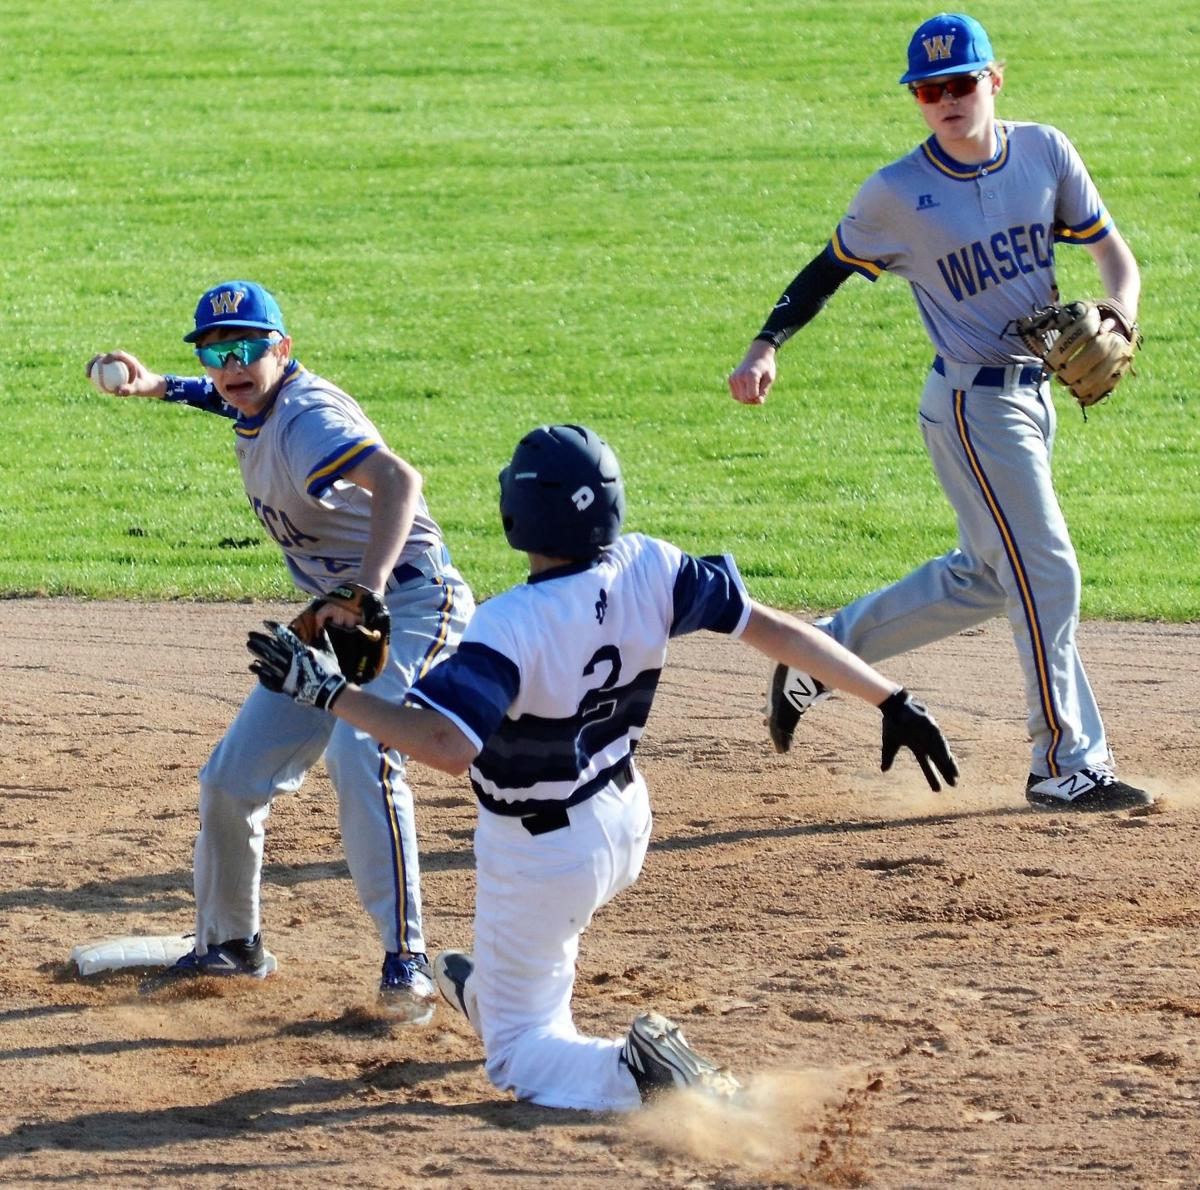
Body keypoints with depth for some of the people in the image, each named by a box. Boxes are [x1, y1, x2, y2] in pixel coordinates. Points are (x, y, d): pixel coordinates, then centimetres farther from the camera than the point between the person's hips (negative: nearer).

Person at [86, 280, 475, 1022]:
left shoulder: (305, 419, -27)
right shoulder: (254, 408, 1)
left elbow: (397, 480, -45)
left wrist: (367, 593, -57)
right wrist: (158, 386, 17)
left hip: (411, 605, -10)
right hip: (338, 611, 10)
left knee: (361, 757, -31)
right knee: (232, 777, 9)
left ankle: (407, 963, -28)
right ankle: (230, 944, 28)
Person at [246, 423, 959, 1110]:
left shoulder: (512, 627, -33)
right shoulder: (647, 571, -16)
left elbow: (449, 748, -42)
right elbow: (772, 628, -14)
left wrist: (327, 691, -37)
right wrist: (893, 701, -8)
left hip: (545, 861, -7)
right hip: (626, 825, 7)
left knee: (518, 1053, 6)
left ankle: (634, 1071, -21)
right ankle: (495, 991, 64)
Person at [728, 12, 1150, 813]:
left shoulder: (1045, 153, 0)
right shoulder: (897, 193, -11)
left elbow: (1113, 252, 4)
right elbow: (831, 269, 1)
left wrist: (1118, 324, -16)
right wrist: (767, 347, -11)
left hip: (1034, 394, 6)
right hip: (972, 405, -6)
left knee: (987, 577, 16)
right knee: (1047, 577, -8)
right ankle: (1067, 766, 1)